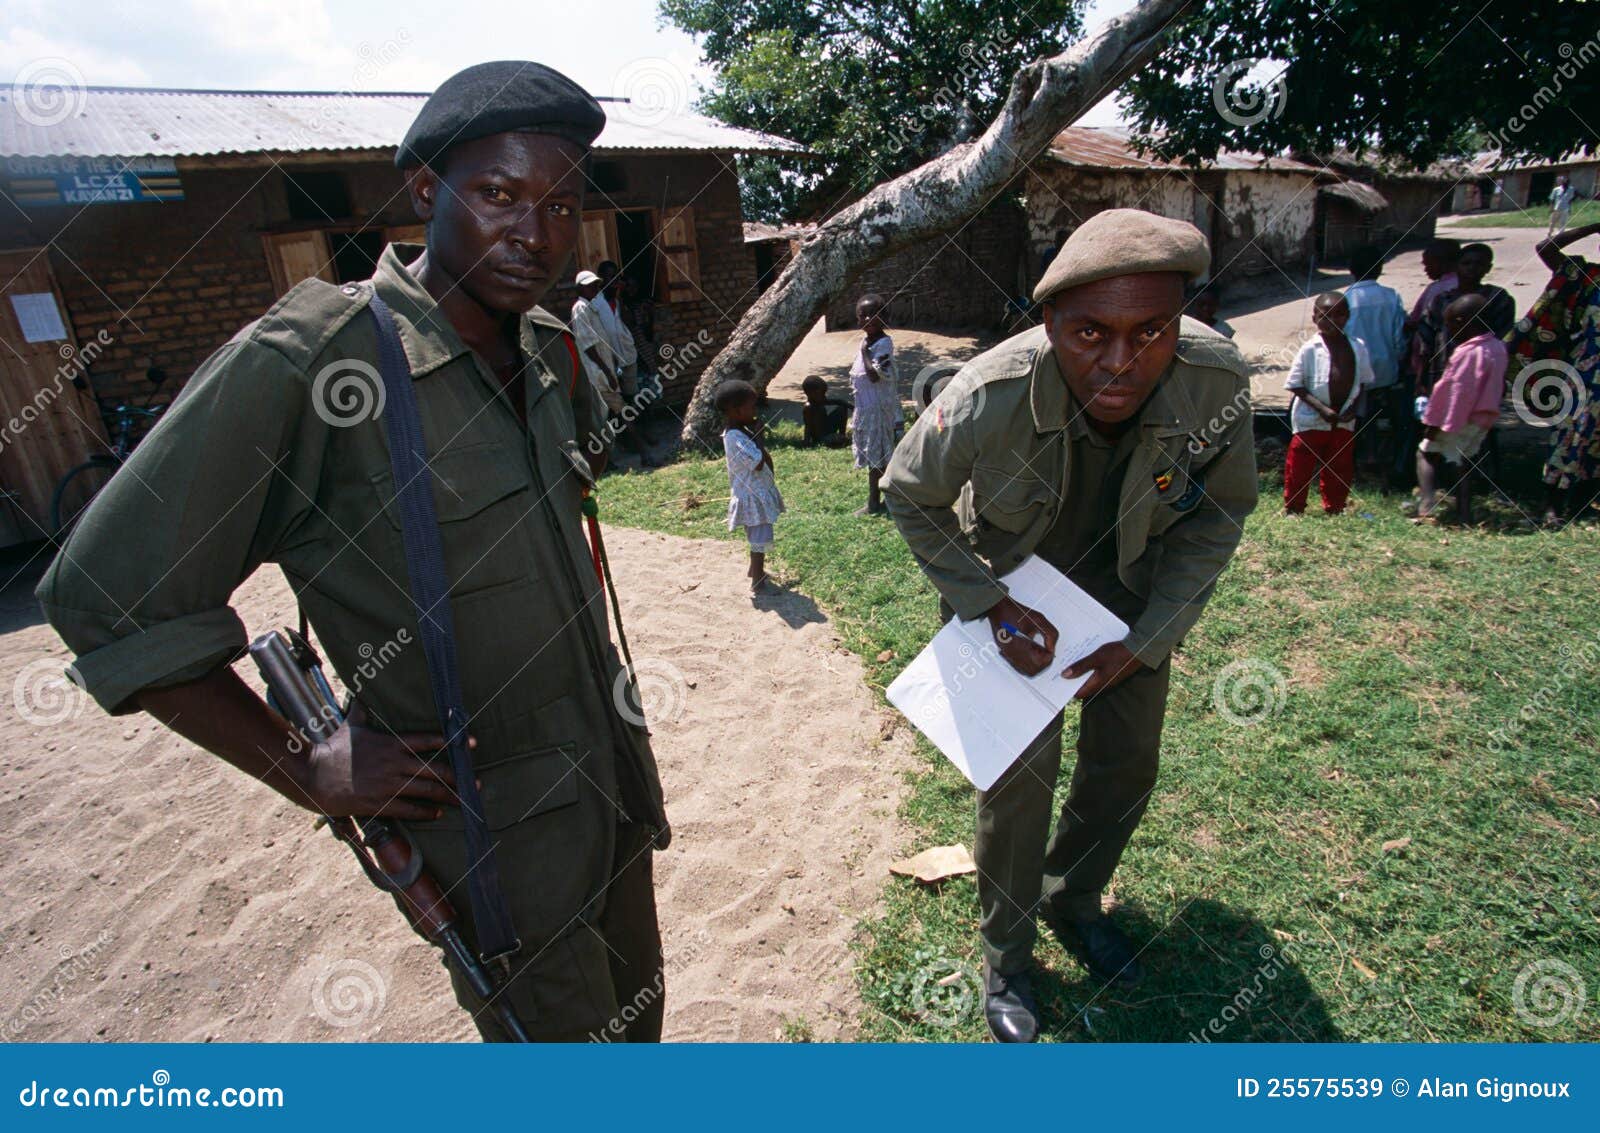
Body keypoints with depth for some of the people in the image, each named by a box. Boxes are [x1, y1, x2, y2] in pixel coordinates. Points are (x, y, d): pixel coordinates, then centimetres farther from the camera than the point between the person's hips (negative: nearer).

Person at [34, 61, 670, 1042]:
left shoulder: (548, 347, 0)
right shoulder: (299, 361, -22)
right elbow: (106, 597, -17)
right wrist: (303, 769, -15)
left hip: (613, 771, 7)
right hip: (498, 838, -7)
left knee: (637, 1018, 27)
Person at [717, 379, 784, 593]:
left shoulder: (742, 431, 6)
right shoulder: (735, 438, -25)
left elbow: (765, 458, 14)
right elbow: (758, 463, -30)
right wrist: (757, 435, -22)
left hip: (758, 492, 10)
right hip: (753, 497, -10)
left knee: (757, 538, 24)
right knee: (760, 540, -1)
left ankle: (756, 570, 41)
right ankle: (758, 583, 9)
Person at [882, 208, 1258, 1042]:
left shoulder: (1217, 382, -28)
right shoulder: (988, 399, -36)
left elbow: (1221, 514, -10)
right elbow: (908, 497, -16)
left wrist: (1143, 642, -15)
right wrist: (994, 607, -23)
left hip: (1130, 586, 4)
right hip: (1006, 582, -3)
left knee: (1128, 762, 11)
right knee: (1022, 764, -7)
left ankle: (1072, 898, 41)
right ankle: (1005, 954, 20)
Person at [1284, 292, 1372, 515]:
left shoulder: (1358, 347, 2)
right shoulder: (1310, 349, -11)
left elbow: (1362, 381, 11)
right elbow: (1296, 385, -10)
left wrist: (1353, 406, -6)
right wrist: (1321, 408, -19)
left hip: (1344, 422, 4)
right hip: (1310, 421, -4)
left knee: (1340, 469, 13)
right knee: (1299, 467, 1)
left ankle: (1334, 509, 29)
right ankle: (1293, 508, 16)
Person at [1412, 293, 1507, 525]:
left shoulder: (1467, 352, -22)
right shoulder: (1498, 347, 9)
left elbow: (1457, 391, -22)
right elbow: (1499, 388, 16)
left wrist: (1436, 422, -18)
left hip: (1460, 419, -9)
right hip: (1485, 418, 9)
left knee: (1426, 453, 1)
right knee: (1463, 461, 18)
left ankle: (1426, 507, -11)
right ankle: (1464, 513, 20)